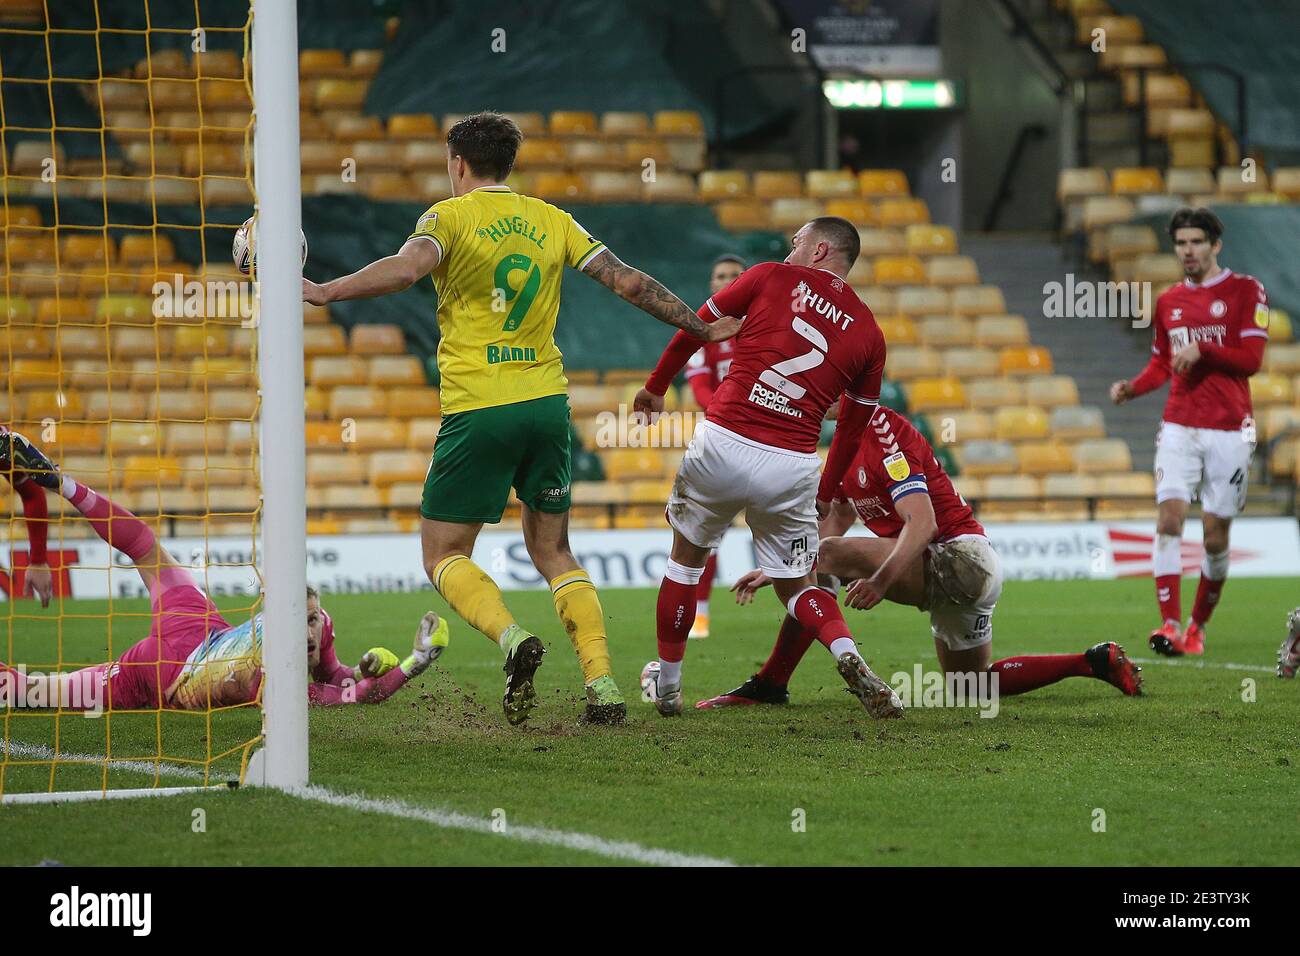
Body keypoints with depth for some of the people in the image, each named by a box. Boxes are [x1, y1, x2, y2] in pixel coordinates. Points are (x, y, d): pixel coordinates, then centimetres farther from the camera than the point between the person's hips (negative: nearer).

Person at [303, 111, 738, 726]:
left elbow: (407, 267, -23)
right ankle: (601, 682, 0)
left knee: (444, 556, 4)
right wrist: (701, 328, 20)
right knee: (553, 553, 15)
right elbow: (628, 281, 10)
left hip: (478, 408, -5)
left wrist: (323, 292, -22)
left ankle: (512, 639, -23)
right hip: (547, 402, 5)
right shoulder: (552, 221, 11)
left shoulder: (450, 216, -3)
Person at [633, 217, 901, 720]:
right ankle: (850, 659, -11)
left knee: (687, 556, 21)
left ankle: (666, 686, 28)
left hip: (722, 445, -2)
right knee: (797, 584, 17)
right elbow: (853, 428, 16)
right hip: (792, 467, 2)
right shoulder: (868, 333, 10)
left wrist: (655, 387, 28)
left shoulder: (770, 277, 5)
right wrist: (824, 496, 29)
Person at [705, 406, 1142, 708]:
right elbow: (836, 520, 20)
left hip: (957, 557, -11)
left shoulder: (882, 433, -17)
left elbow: (922, 523, -26)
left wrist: (880, 581, -37)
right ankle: (1095, 662, 22)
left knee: (826, 556, -24)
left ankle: (770, 685, -21)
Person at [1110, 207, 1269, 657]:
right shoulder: (1168, 302, 14)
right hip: (1179, 428, 3)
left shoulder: (1245, 290, -1)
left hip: (1229, 430, -3)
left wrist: (1201, 350, -21)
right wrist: (1131, 388, 2)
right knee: (1168, 519, -15)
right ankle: (1170, 625, -20)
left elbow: (1251, 359, -9)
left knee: (1215, 538, -1)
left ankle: (1198, 627, 16)